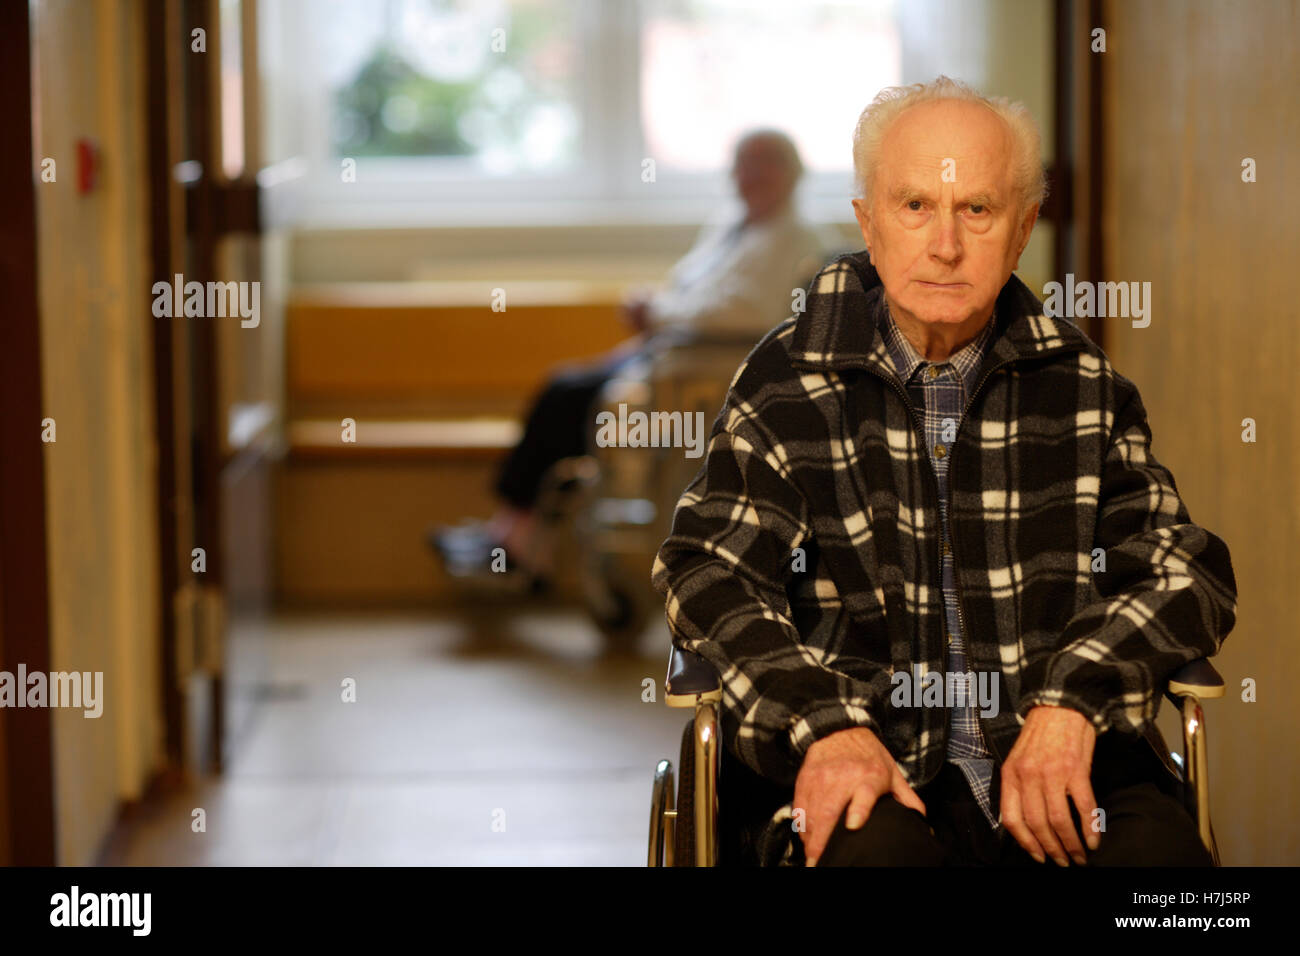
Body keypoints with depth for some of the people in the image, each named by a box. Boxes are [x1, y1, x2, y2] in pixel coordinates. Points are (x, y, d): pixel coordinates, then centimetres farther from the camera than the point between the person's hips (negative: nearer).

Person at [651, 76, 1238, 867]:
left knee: (1161, 850, -29)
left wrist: (1073, 699, -11)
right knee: (875, 848, -36)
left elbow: (1193, 573, 8)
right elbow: (709, 575, -4)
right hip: (871, 771, -2)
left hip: (1064, 766, 2)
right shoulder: (792, 382, 5)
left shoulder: (1081, 385, 12)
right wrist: (825, 724, -21)